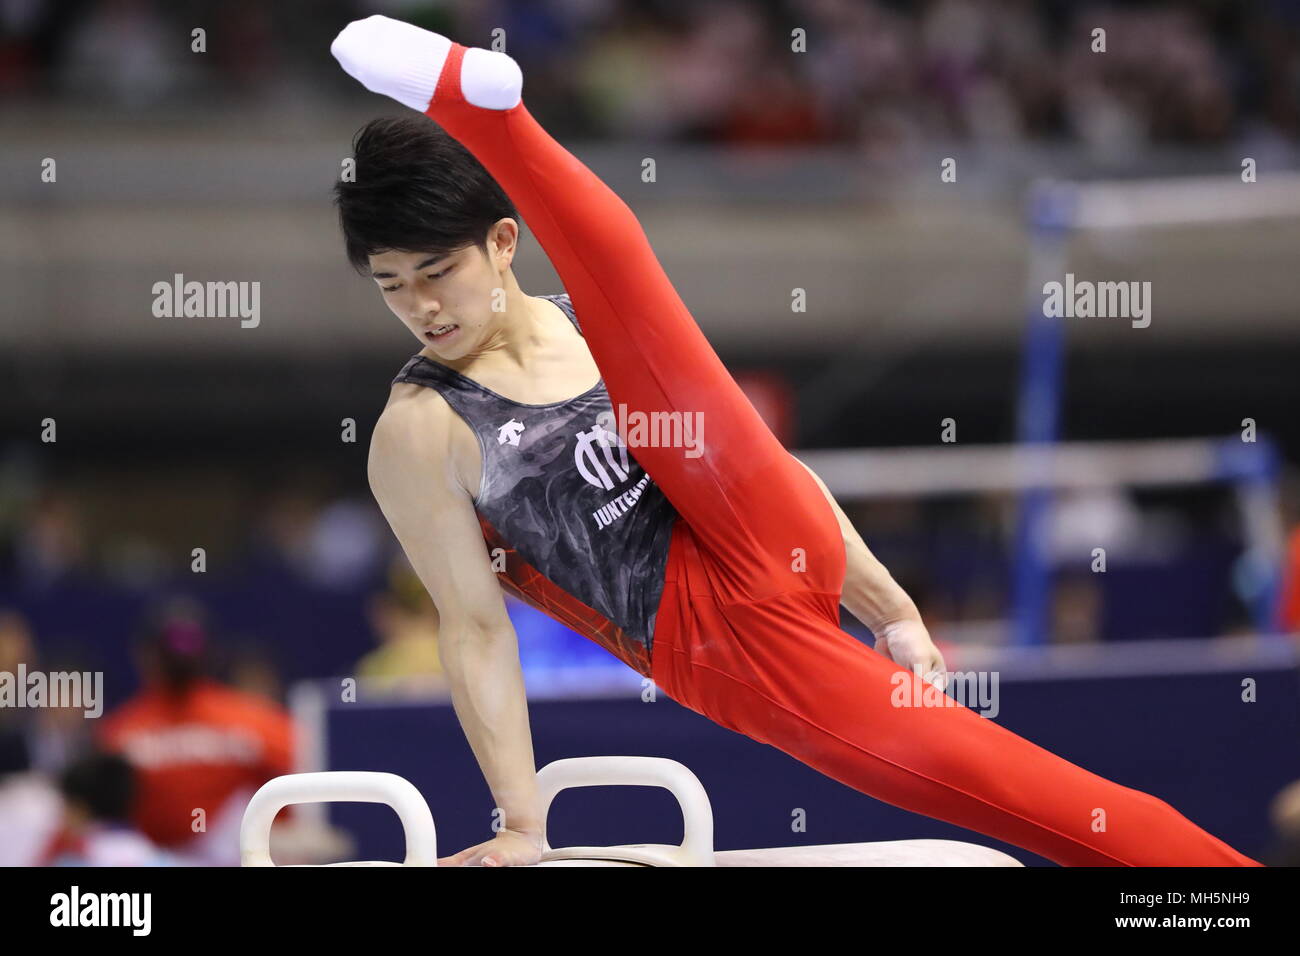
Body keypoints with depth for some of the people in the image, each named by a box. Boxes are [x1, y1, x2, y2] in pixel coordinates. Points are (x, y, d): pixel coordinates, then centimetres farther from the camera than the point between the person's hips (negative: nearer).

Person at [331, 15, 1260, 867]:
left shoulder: (586, 323, 17)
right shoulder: (420, 433, 4)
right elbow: (476, 630, 1)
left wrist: (889, 608, 21)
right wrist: (521, 827, -5)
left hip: (772, 544, 2)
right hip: (709, 645, -2)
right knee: (962, 766, -19)